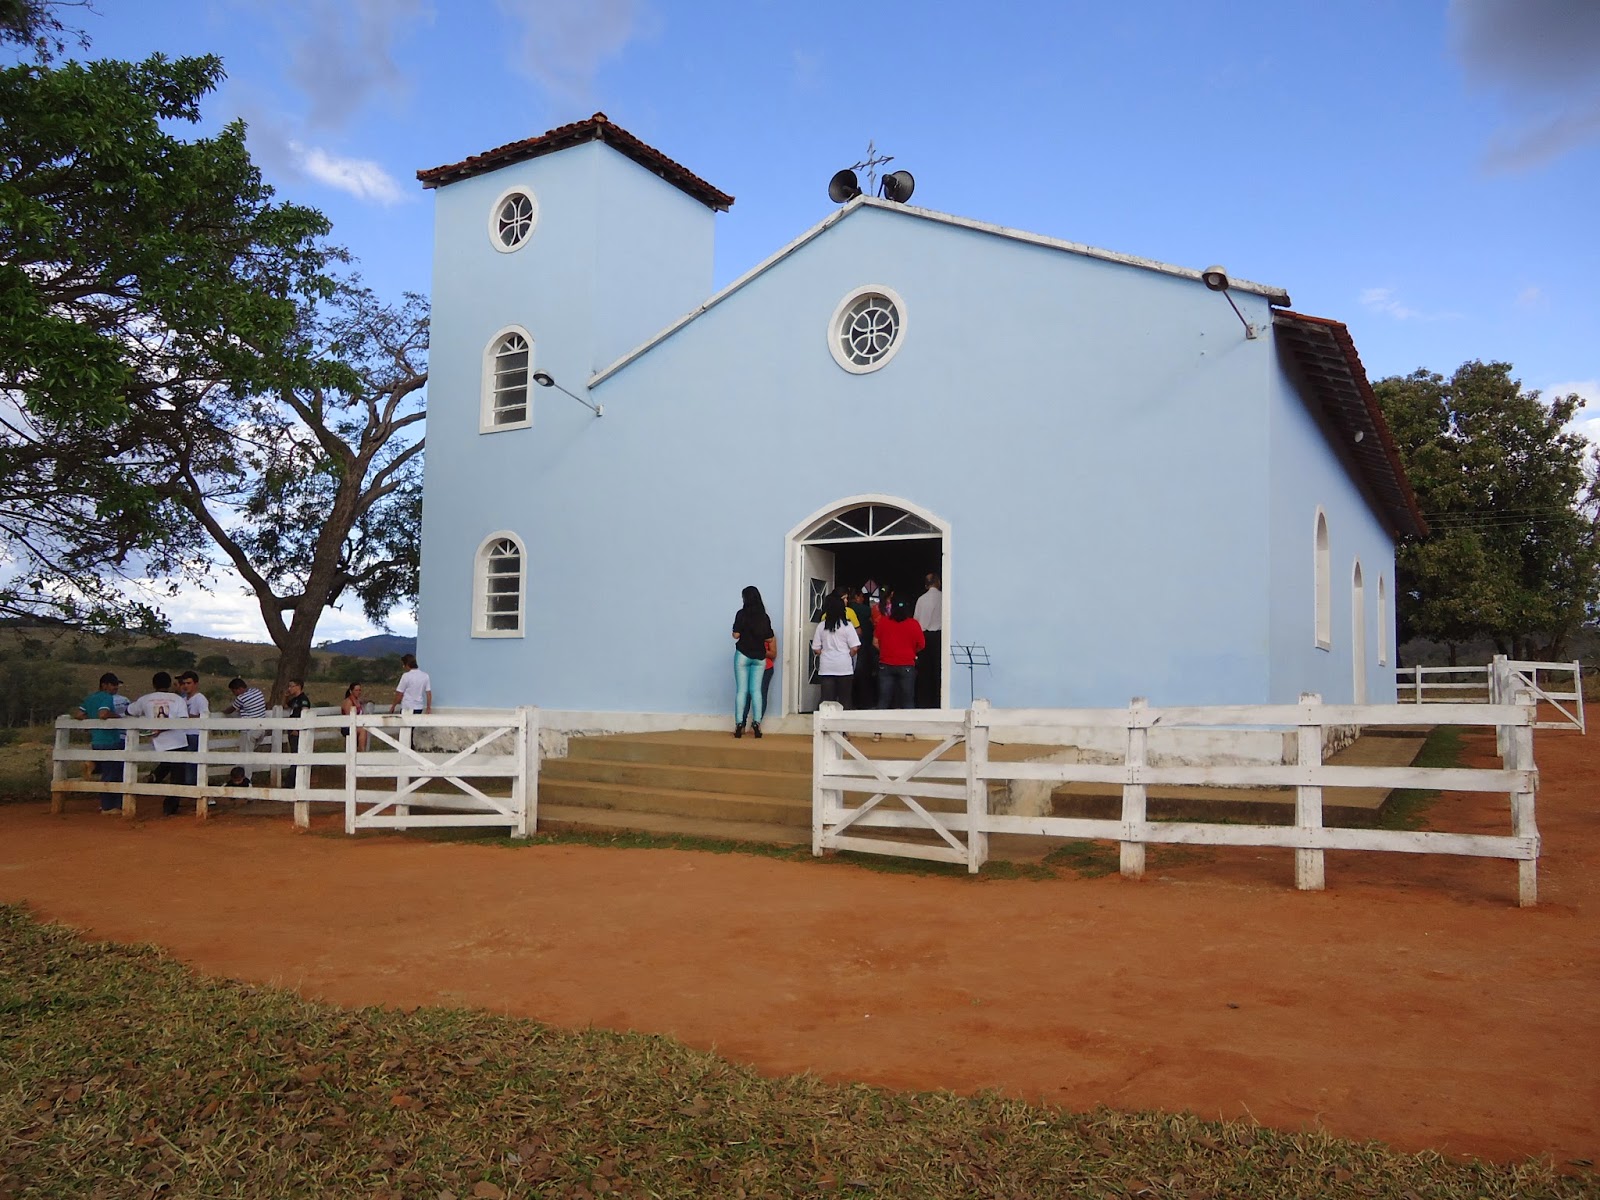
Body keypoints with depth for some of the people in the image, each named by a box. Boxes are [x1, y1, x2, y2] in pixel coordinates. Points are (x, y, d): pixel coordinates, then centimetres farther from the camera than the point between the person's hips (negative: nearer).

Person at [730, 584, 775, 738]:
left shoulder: (742, 614, -8)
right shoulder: (765, 617, 2)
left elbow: (736, 635, -9)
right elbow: (769, 638, 6)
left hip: (743, 654, -3)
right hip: (759, 656, 3)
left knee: (742, 690, -1)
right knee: (756, 690, 4)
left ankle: (739, 725, -3)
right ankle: (756, 724, -2)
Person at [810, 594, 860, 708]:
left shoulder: (821, 626, -1)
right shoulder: (847, 626, -7)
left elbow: (816, 650, 1)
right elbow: (854, 648, -8)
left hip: (826, 669, 2)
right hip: (844, 668, -1)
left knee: (827, 699, 4)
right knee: (844, 699, 9)